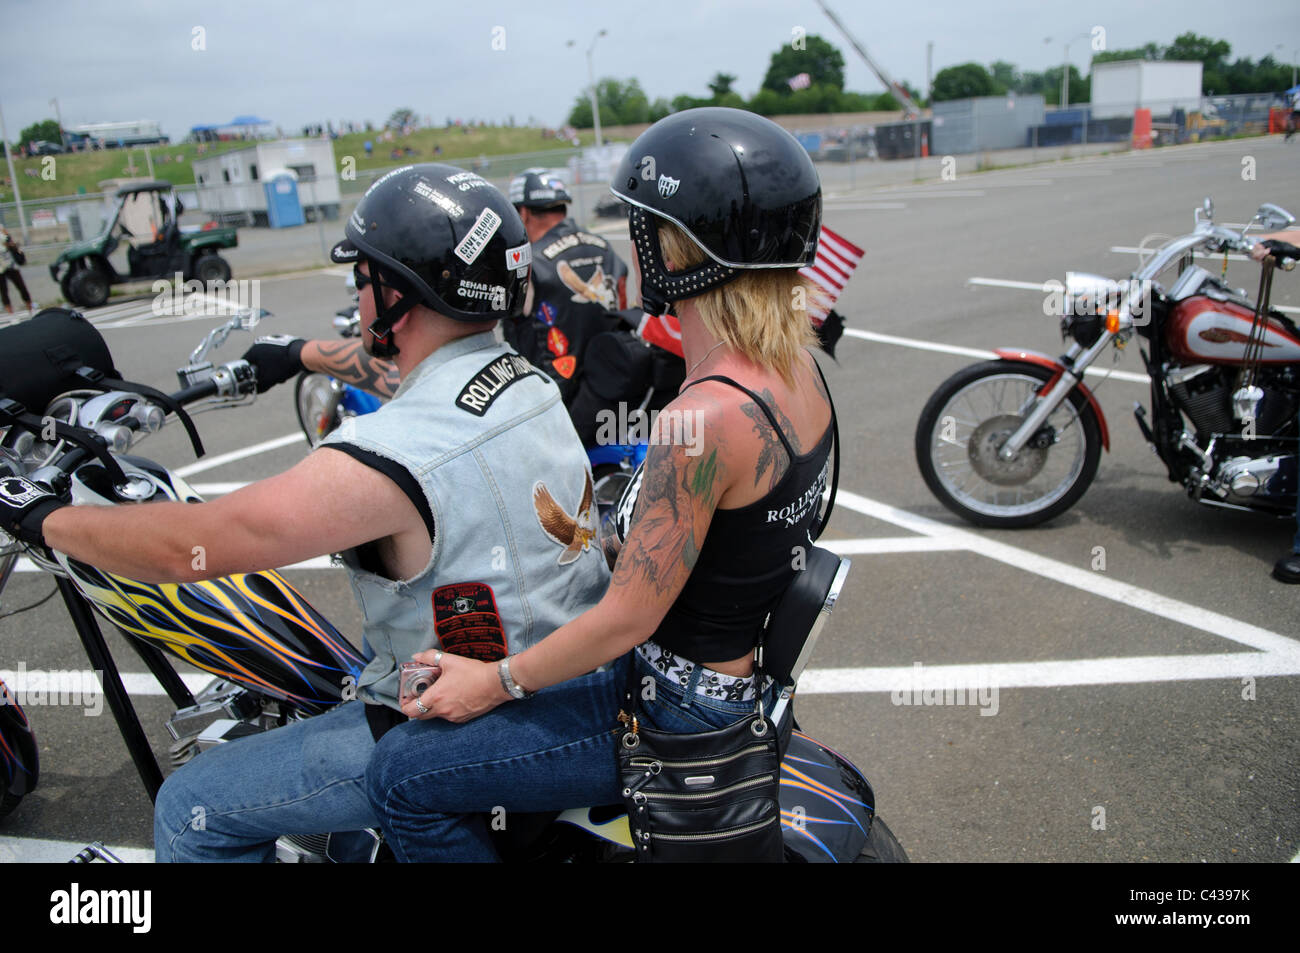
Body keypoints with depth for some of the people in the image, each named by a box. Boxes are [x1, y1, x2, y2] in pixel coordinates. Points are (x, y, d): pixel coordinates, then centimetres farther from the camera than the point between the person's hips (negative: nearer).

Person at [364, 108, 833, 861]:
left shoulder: (706, 416, -33)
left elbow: (628, 619, -25)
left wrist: (497, 682, -11)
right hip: (741, 670, 9)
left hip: (678, 710, -9)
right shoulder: (794, 363, -4)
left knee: (402, 775, -2)